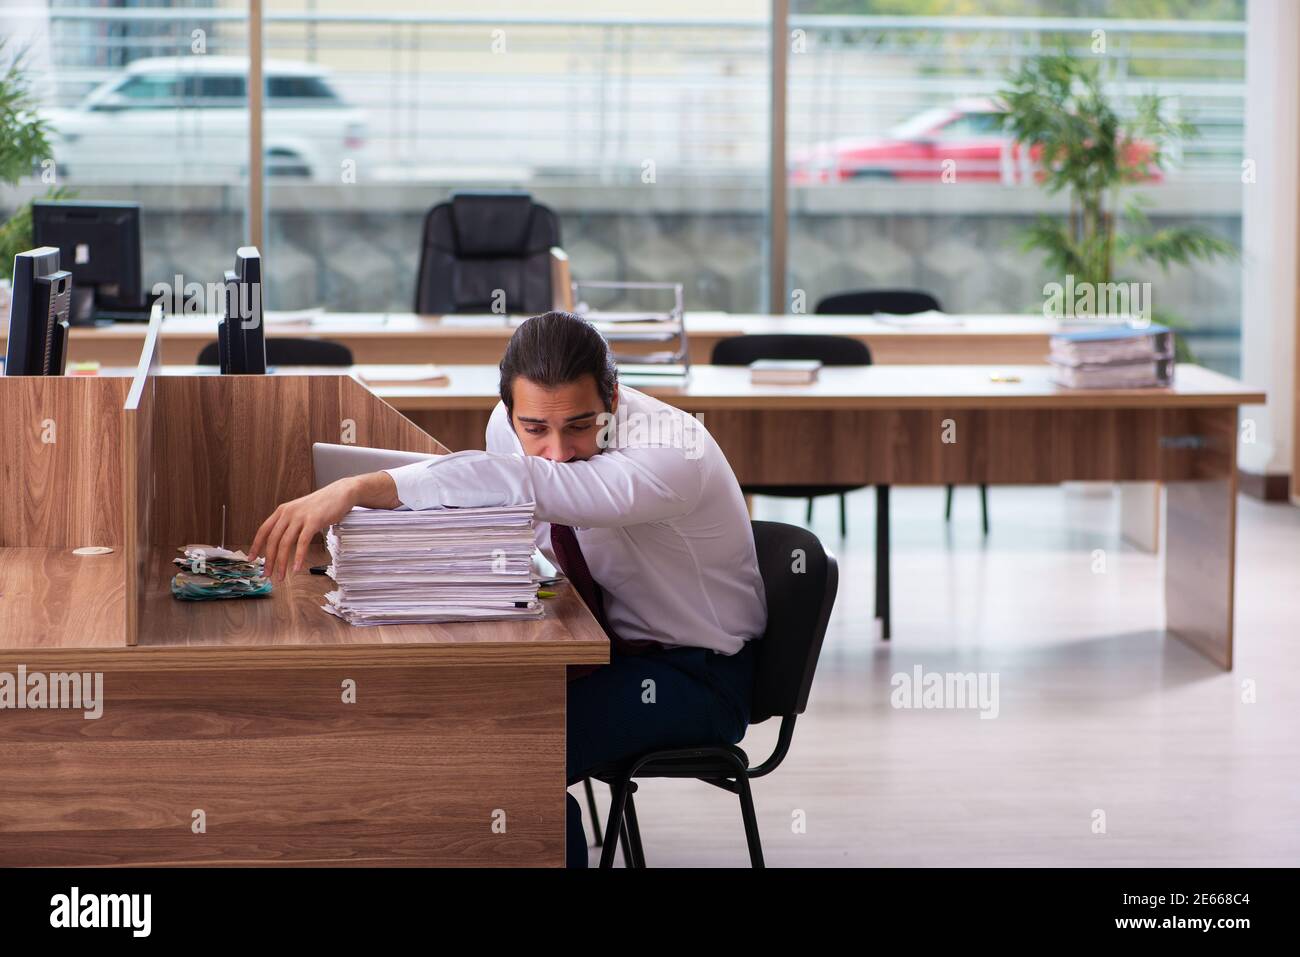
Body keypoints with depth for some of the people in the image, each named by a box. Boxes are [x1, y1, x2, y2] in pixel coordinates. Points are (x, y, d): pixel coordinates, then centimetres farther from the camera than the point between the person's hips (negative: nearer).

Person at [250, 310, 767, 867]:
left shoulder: (674, 455, -32)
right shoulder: (510, 424, -10)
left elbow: (527, 485, -47)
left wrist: (359, 488, -52)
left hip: (695, 670, -7)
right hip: (607, 641, 7)